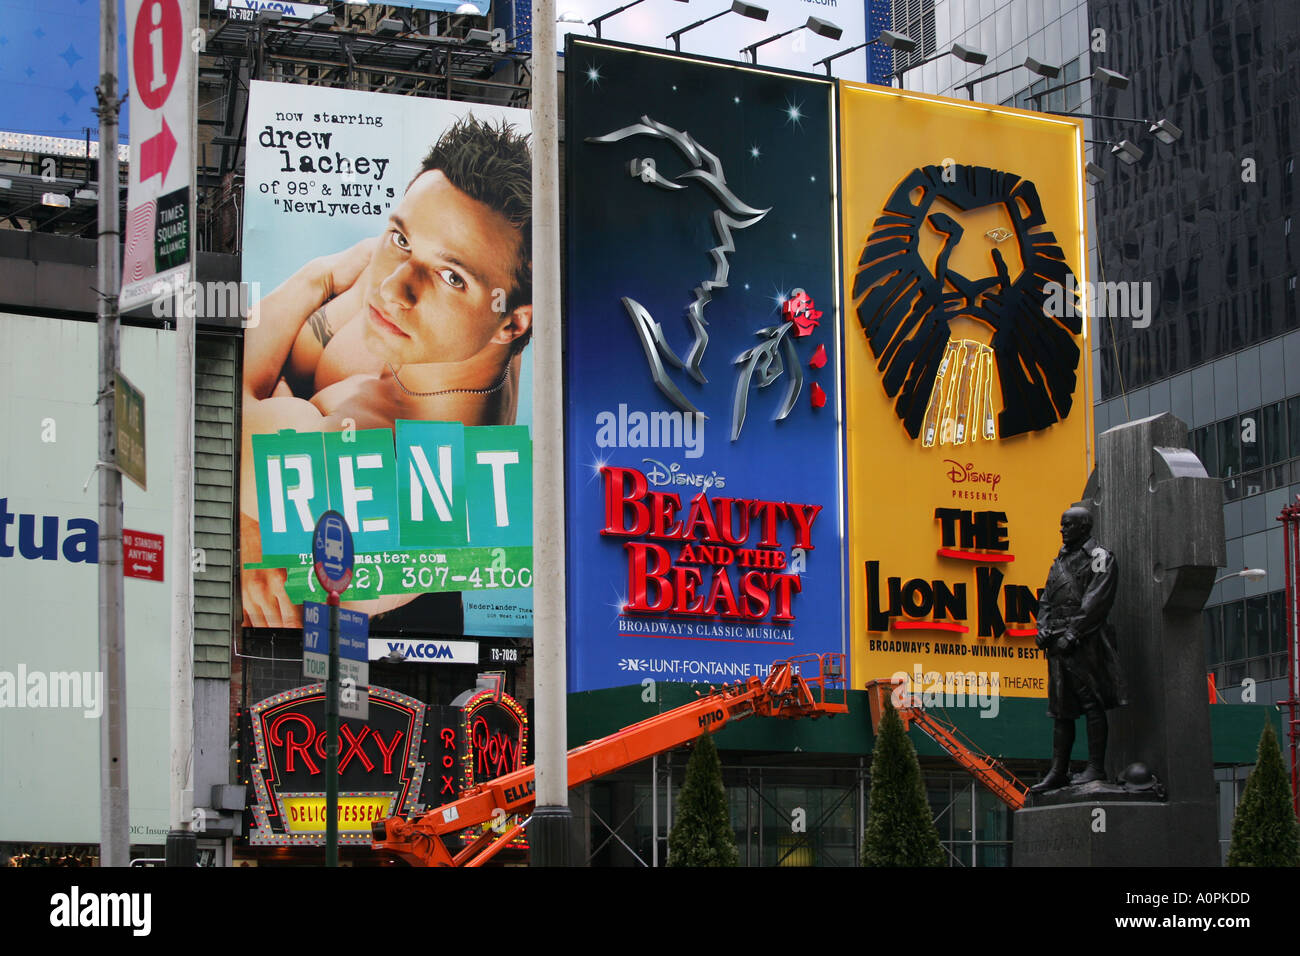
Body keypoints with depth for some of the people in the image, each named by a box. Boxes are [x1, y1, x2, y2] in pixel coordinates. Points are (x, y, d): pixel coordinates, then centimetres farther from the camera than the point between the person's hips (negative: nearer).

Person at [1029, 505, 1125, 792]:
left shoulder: (1099, 558, -2)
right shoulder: (1061, 560, 22)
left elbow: (1095, 601, -11)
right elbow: (1046, 599, 23)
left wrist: (1072, 634, -17)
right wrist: (1043, 627, 5)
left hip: (1085, 641, -8)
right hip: (1059, 642, 8)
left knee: (1092, 703, -8)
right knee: (1061, 708, 8)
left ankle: (1096, 768, -7)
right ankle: (1058, 772, 9)